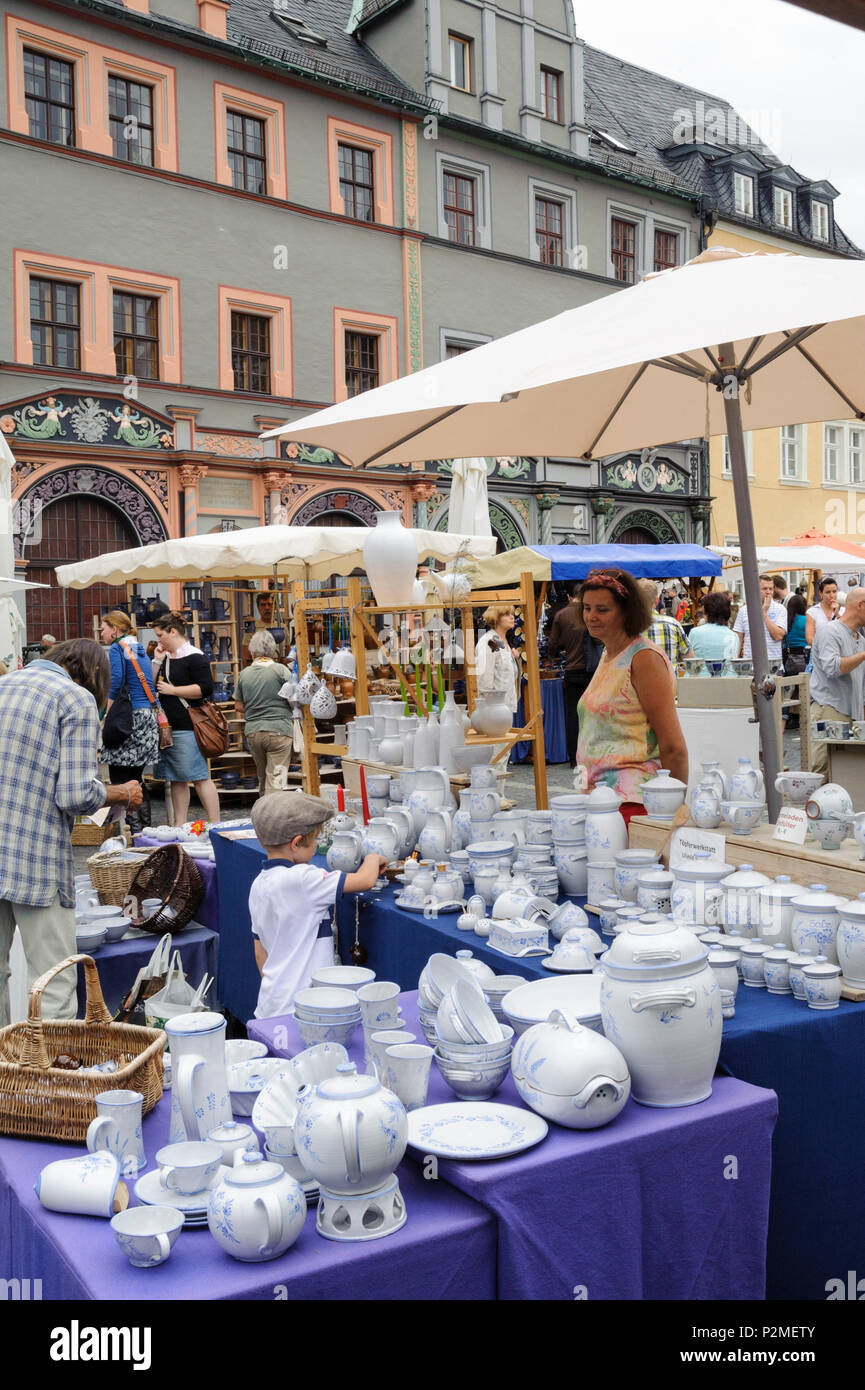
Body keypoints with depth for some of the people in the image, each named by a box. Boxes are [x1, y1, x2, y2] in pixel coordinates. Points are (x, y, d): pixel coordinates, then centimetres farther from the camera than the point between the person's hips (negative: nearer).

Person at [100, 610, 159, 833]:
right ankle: (146, 829, 16)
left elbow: (115, 684, -17)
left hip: (130, 718, -9)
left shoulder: (117, 649, -6)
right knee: (135, 777, 14)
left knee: (120, 779, -5)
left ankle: (134, 830, -9)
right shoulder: (140, 651, 19)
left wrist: (107, 715, -11)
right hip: (148, 716, 9)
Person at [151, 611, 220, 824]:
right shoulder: (165, 657, 17)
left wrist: (172, 690, -13)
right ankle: (179, 828, 16)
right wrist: (157, 661, 7)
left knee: (199, 777, -8)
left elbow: (205, 688, -17)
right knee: (176, 779, 11)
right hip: (167, 727, 8)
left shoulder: (193, 657, -8)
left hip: (186, 727, -8)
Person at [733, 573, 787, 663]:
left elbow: (779, 636, -10)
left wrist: (764, 613, -7)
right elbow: (738, 640, 11)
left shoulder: (780, 609, 2)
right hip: (749, 661, 1)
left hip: (773, 661, -1)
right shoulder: (744, 610, 9)